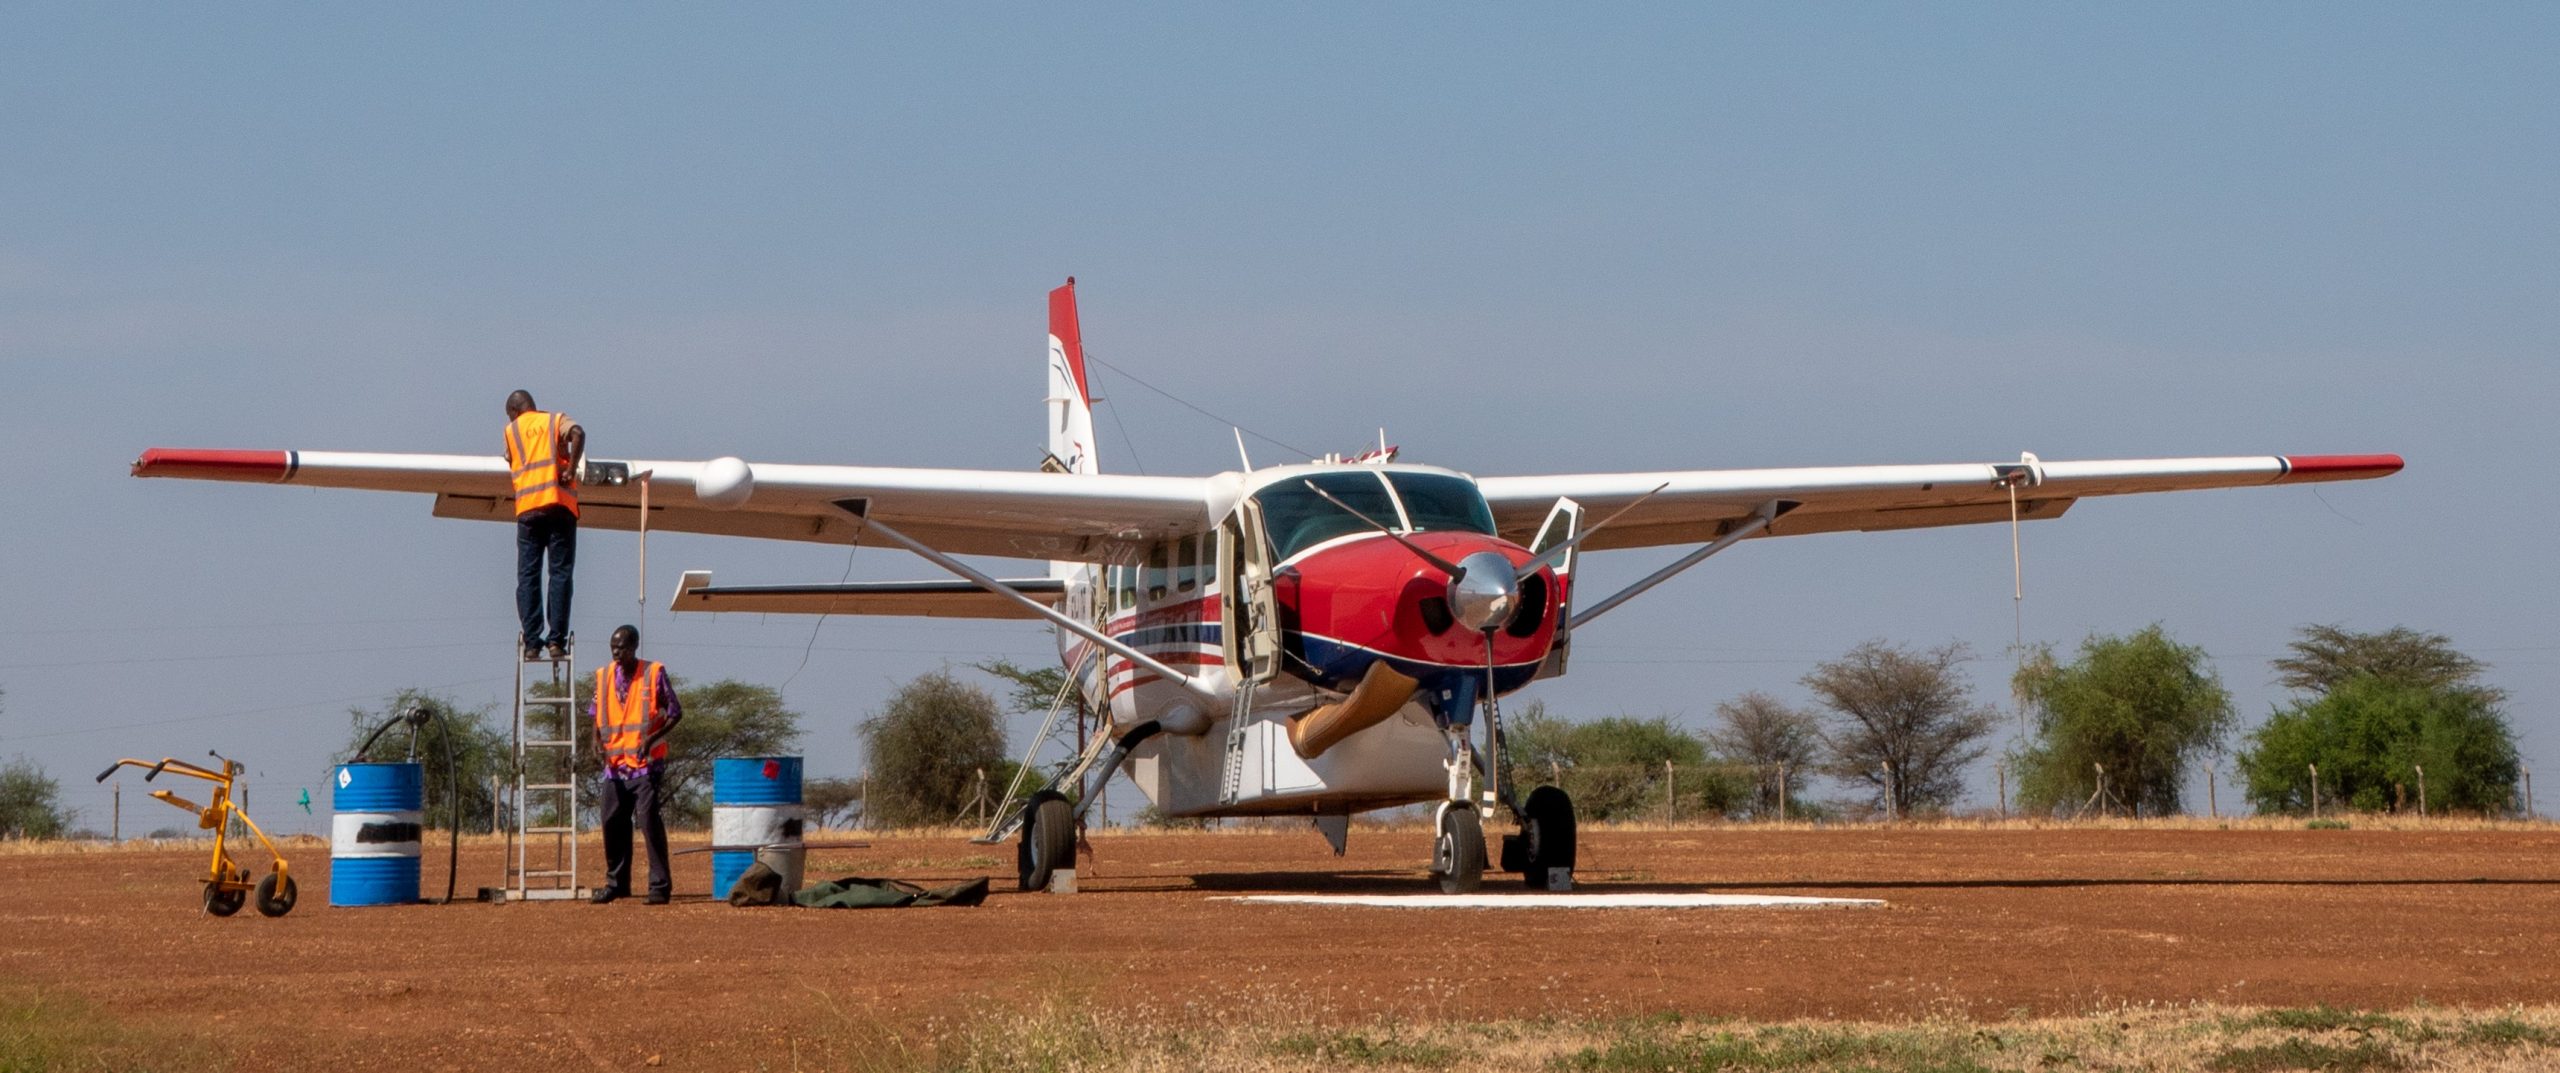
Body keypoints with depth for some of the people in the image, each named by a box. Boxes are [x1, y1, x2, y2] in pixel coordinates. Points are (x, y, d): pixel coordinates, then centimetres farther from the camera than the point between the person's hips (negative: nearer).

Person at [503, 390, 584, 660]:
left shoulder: (511, 430, 17)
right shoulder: (556, 421, 13)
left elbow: (511, 463, 15)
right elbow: (577, 433, -8)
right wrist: (571, 469, -6)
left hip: (527, 508, 1)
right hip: (559, 504, -1)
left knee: (527, 577, 2)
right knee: (560, 573, 0)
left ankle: (532, 642, -5)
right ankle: (556, 640, -8)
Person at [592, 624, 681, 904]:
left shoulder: (654, 674, -4)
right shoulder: (604, 676, 9)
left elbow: (675, 713, -1)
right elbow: (597, 714, 18)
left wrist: (653, 739, -16)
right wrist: (598, 742, -1)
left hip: (646, 763, -5)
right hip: (615, 764, 5)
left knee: (649, 820, -12)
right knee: (612, 821, 6)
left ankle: (660, 886, -9)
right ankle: (616, 883, 20)